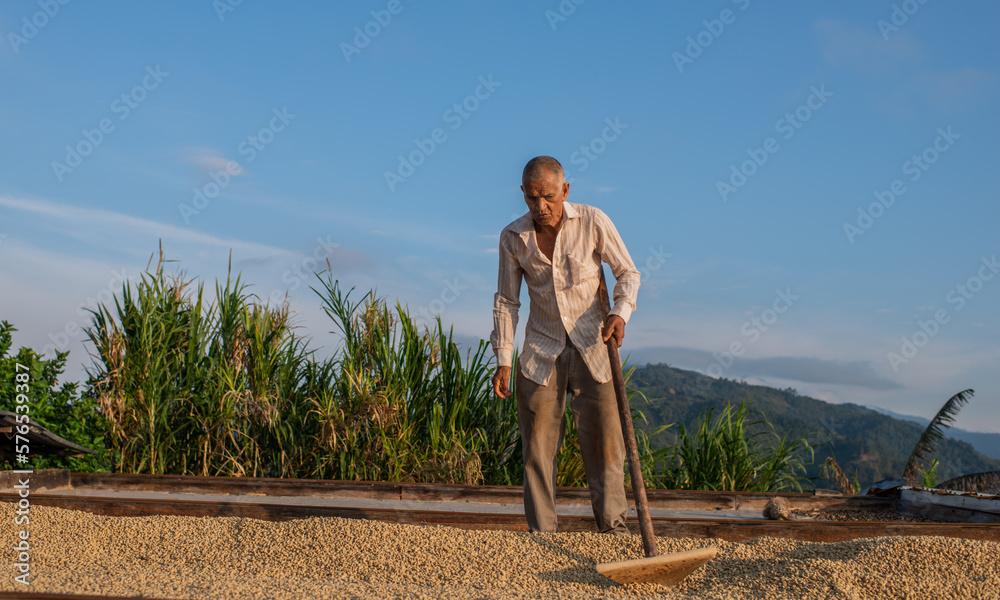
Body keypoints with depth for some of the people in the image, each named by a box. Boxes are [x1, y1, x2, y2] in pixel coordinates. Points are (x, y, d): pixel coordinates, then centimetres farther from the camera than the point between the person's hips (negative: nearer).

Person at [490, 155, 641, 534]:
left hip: (591, 349, -1)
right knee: (538, 447, 1)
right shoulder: (513, 238, -3)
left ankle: (613, 527, 13)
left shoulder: (593, 222, -9)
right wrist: (502, 361, -3)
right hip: (541, 352, 1)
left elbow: (628, 273, 0)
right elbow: (506, 302, 4)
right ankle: (542, 534, 10)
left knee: (605, 443, -2)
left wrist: (620, 313, -19)